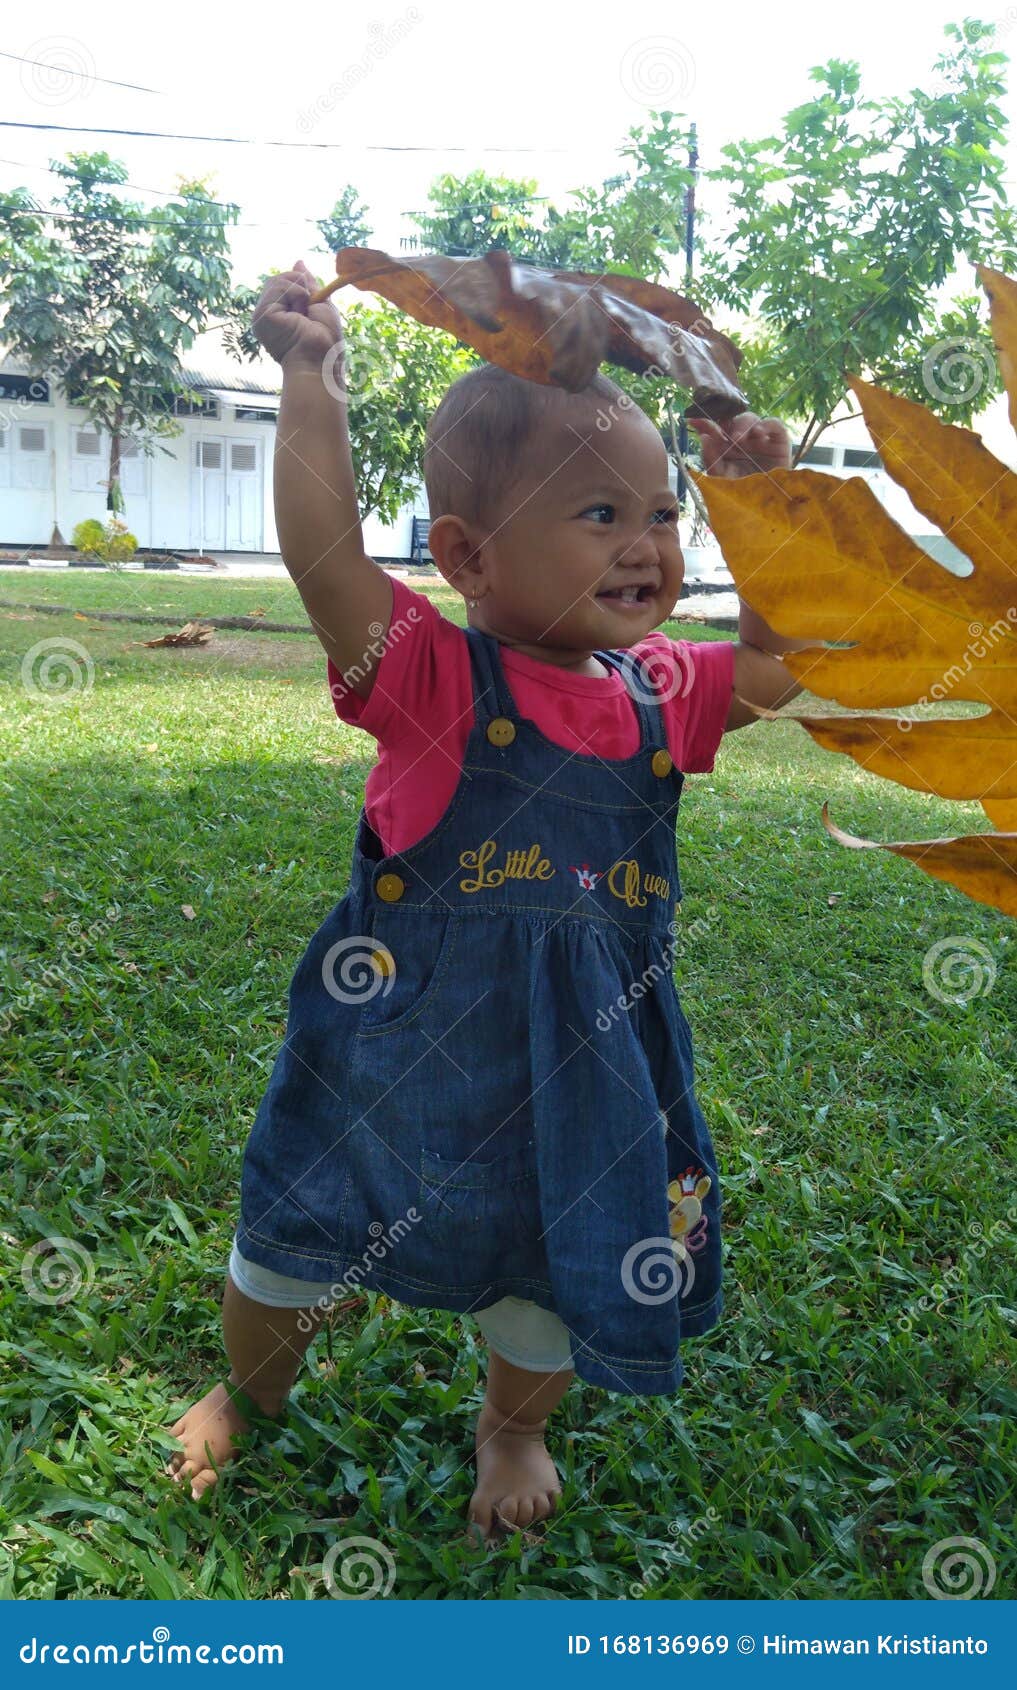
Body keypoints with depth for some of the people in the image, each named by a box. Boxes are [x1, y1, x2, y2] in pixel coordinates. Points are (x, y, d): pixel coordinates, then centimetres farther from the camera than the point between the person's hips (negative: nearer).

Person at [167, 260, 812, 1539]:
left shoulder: (660, 693, -1)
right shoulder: (434, 675, -17)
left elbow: (775, 664, 9)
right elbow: (326, 558, -30)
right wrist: (310, 381, -33)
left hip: (587, 1054, 4)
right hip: (406, 1038, -3)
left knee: (560, 1264, 20)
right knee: (295, 1232, 17)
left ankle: (513, 1426, 54)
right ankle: (250, 1393, 52)